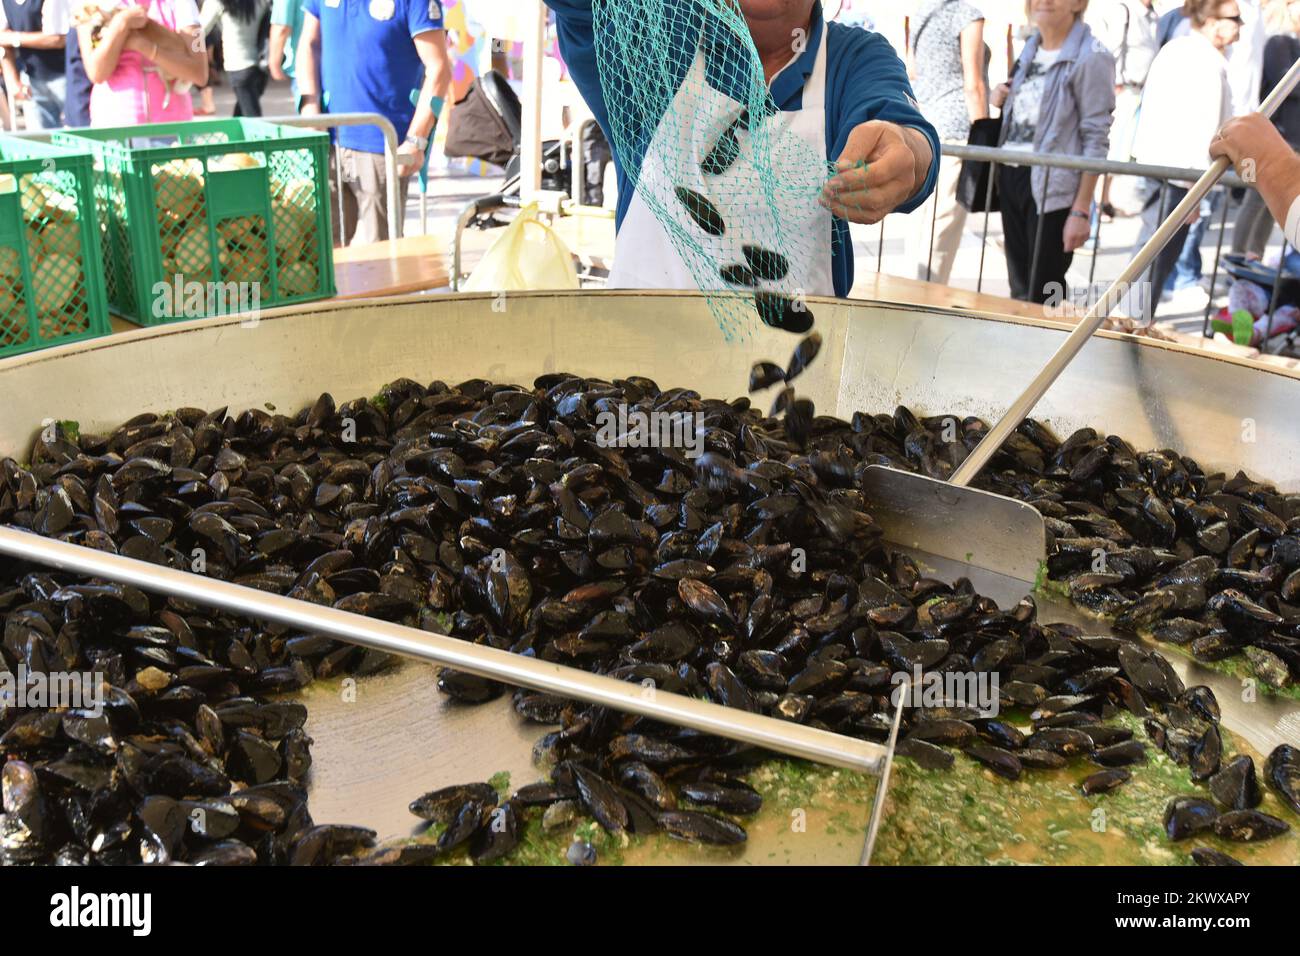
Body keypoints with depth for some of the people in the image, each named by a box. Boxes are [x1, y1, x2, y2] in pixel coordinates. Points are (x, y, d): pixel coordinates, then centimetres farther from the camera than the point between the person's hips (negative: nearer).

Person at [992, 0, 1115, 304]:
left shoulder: (1090, 57, -9)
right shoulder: (1030, 49, 13)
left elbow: (1095, 139, -12)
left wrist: (1081, 210, -17)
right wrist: (1002, 98, 5)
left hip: (1052, 185, -7)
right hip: (1010, 175, 7)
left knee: (1042, 297, -4)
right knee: (1019, 292, 13)